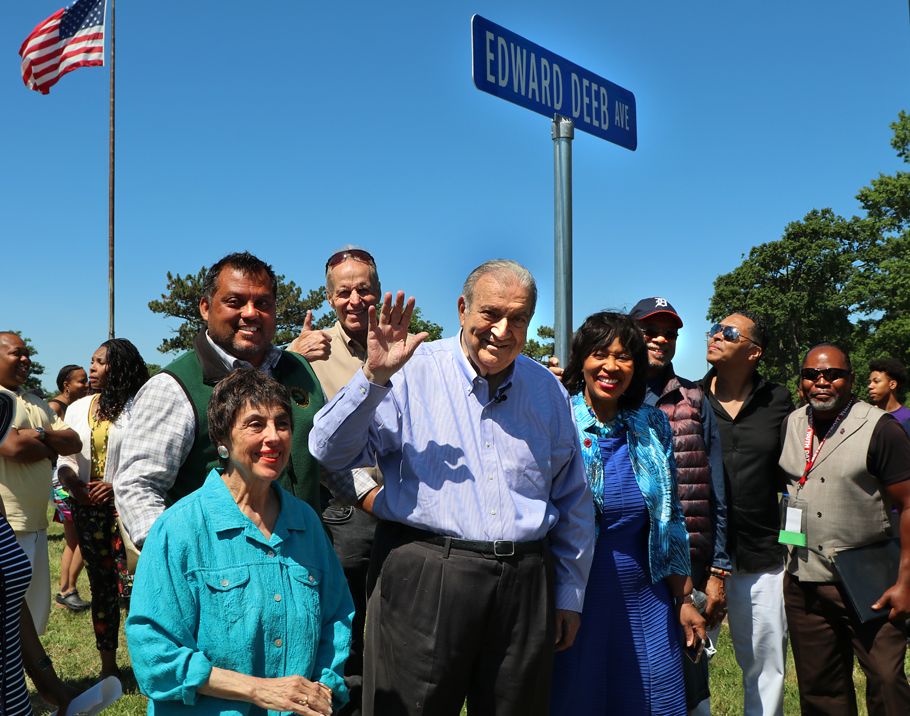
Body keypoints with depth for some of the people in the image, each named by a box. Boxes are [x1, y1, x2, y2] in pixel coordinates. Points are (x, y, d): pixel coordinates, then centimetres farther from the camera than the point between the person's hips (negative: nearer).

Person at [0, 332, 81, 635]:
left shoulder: (37, 403, 18)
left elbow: (74, 442, 10)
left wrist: (41, 434, -9)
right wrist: (51, 448, -2)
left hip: (36, 523, 9)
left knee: (36, 608, 17)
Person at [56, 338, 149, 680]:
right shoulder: (78, 409, 14)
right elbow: (65, 457, 13)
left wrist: (117, 486, -19)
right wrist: (71, 481, -6)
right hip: (87, 508, 6)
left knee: (131, 590, -12)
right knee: (100, 587, 14)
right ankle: (108, 667, 26)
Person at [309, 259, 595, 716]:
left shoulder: (547, 391, 9)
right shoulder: (412, 374, -3)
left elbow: (573, 502, 16)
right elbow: (331, 453, -9)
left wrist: (569, 595, 15)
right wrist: (374, 377, -21)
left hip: (524, 585, 4)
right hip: (423, 577, -3)